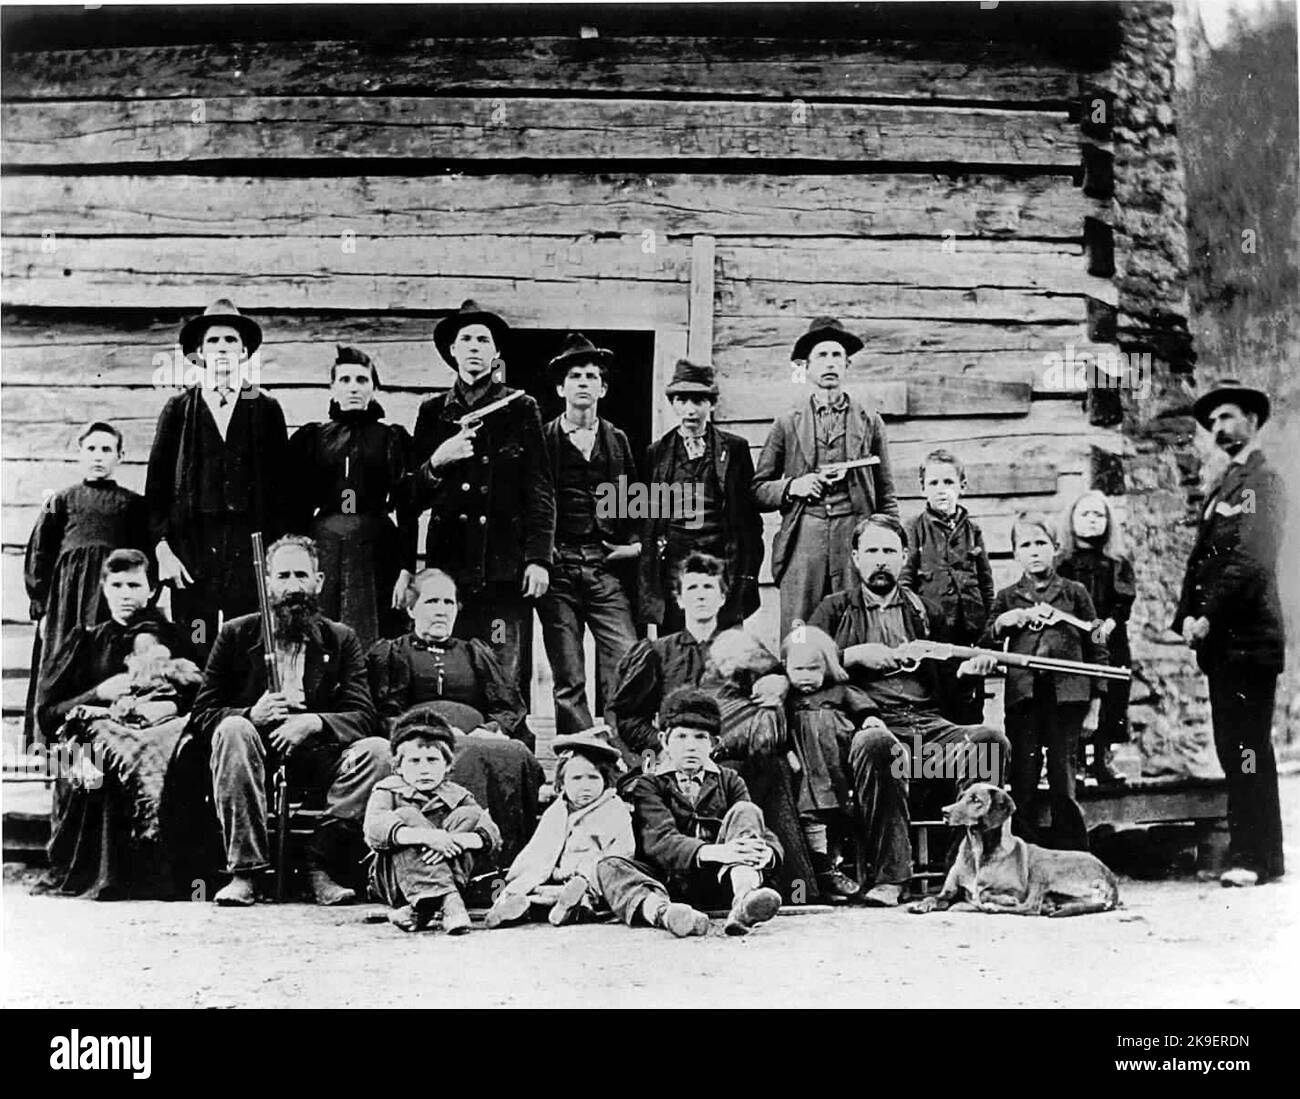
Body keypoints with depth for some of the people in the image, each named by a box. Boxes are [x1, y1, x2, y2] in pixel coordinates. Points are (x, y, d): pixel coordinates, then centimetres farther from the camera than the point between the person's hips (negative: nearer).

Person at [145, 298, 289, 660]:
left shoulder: (266, 409, 9)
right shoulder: (178, 409, 10)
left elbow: (281, 482, 7)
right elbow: (157, 481, 8)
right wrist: (162, 547, -2)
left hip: (251, 546, 0)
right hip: (192, 545, 0)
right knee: (193, 647, -3)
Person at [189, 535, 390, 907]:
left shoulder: (341, 640, 8)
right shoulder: (236, 634, 6)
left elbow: (364, 717, -3)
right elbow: (202, 715, 0)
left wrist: (315, 722, -24)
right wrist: (251, 715, -21)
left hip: (315, 760, 1)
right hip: (255, 755, -1)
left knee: (376, 750, -26)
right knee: (233, 730, -33)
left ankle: (322, 866, -22)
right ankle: (243, 871, -29)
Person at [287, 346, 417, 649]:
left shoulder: (393, 438, 8)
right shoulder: (309, 438, 12)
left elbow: (407, 509, 2)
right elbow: (295, 507, 9)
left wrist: (406, 569, -7)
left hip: (376, 551, -1)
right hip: (320, 549, 1)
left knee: (373, 646, -4)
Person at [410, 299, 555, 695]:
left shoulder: (521, 409, 8)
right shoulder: (433, 412, 14)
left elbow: (542, 490, 4)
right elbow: (413, 498, 14)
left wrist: (539, 558, -4)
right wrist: (436, 462, -5)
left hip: (506, 565, -2)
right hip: (448, 562, 2)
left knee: (508, 682, -6)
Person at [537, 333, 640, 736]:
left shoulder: (618, 441, 14)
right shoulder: (542, 440, 6)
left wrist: (635, 543, 4)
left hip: (606, 565, 2)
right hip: (557, 566, -2)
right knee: (568, 680, 1)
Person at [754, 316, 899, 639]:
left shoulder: (870, 423, 13)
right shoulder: (787, 425, 11)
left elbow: (886, 497, 12)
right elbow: (757, 489, 11)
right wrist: (791, 487, -7)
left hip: (857, 540, 0)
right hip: (803, 542, 0)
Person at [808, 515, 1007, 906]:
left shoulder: (924, 611, 26)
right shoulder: (835, 609, 18)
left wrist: (971, 665, 3)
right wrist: (854, 655, -6)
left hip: (927, 723, 3)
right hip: (869, 722, -3)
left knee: (990, 738, -26)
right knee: (876, 744, -39)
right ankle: (887, 877, -34)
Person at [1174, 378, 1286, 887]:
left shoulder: (1262, 481, -8)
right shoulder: (1223, 486, 21)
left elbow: (1252, 562, -18)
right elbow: (1200, 558, 19)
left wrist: (1209, 619, -16)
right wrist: (1186, 616, 6)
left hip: (1248, 639, -9)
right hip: (1221, 641, 9)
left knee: (1247, 747, -7)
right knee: (1232, 748, 11)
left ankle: (1255, 857, -1)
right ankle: (1253, 851, 18)